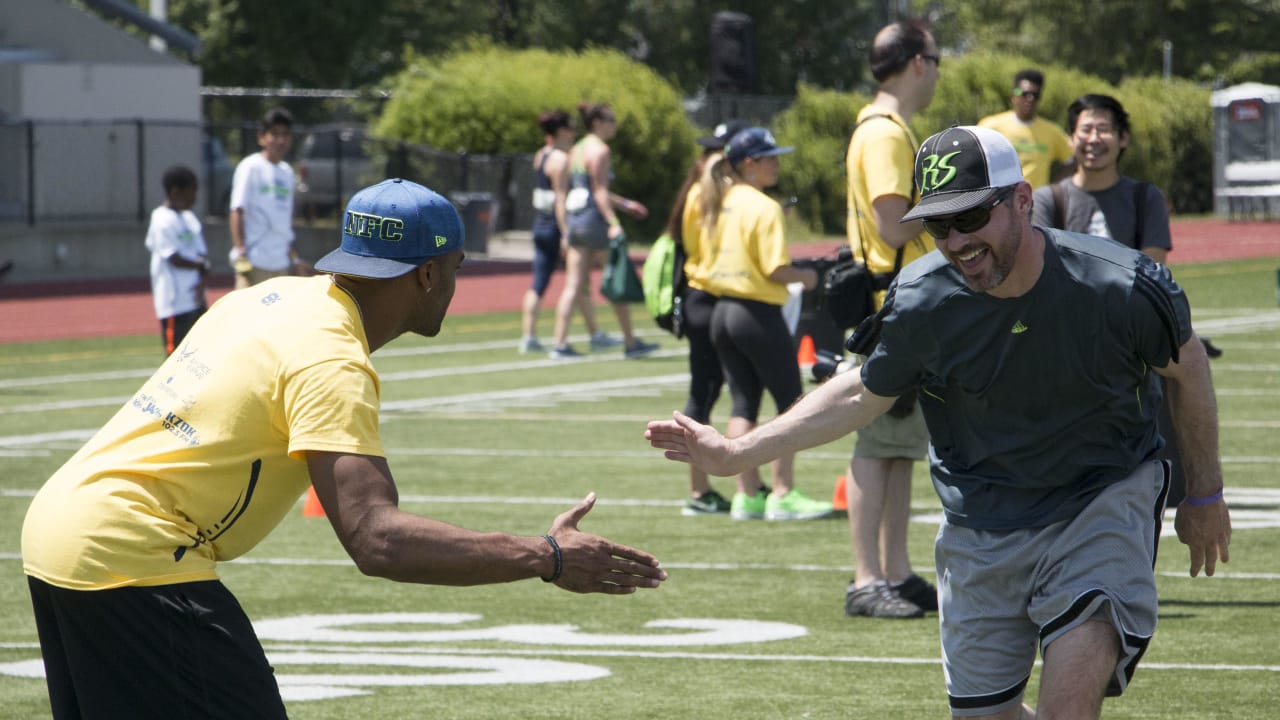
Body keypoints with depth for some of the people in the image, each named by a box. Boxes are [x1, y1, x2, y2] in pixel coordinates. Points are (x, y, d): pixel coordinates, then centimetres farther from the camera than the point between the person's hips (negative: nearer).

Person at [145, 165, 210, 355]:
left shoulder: (189, 218, 13)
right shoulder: (163, 222, -13)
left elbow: (203, 254, 9)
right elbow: (174, 259, -18)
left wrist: (201, 282, -8)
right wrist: (201, 265, -3)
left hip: (195, 297, 9)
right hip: (175, 302, -9)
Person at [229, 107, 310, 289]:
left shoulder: (287, 172, 15)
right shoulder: (251, 167, -5)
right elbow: (237, 212, -10)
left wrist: (294, 258, 23)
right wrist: (240, 252, -17)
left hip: (280, 262, 8)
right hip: (254, 260, -7)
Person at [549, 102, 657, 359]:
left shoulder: (577, 150, 17)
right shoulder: (599, 150, -10)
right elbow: (600, 192, -17)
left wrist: (624, 203, 33)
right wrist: (613, 224, -23)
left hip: (574, 219, 8)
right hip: (594, 219, -8)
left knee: (573, 285, 3)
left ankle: (560, 343, -5)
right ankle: (630, 343, 10)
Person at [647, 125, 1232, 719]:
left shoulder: (1122, 286, -21)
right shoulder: (920, 303, -15)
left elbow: (1184, 366, 0)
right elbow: (863, 393, 4)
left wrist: (1204, 494, 9)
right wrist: (735, 453, -1)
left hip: (1105, 499, -3)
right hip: (983, 528, 3)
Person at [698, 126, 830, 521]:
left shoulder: (720, 204, 9)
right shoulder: (764, 207, -15)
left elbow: (709, 261, 12)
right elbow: (776, 269, -18)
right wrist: (806, 276, -1)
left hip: (722, 310, 8)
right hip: (758, 313, -8)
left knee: (743, 403, 11)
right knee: (790, 403, 2)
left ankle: (747, 495, 11)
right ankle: (783, 495, 0)